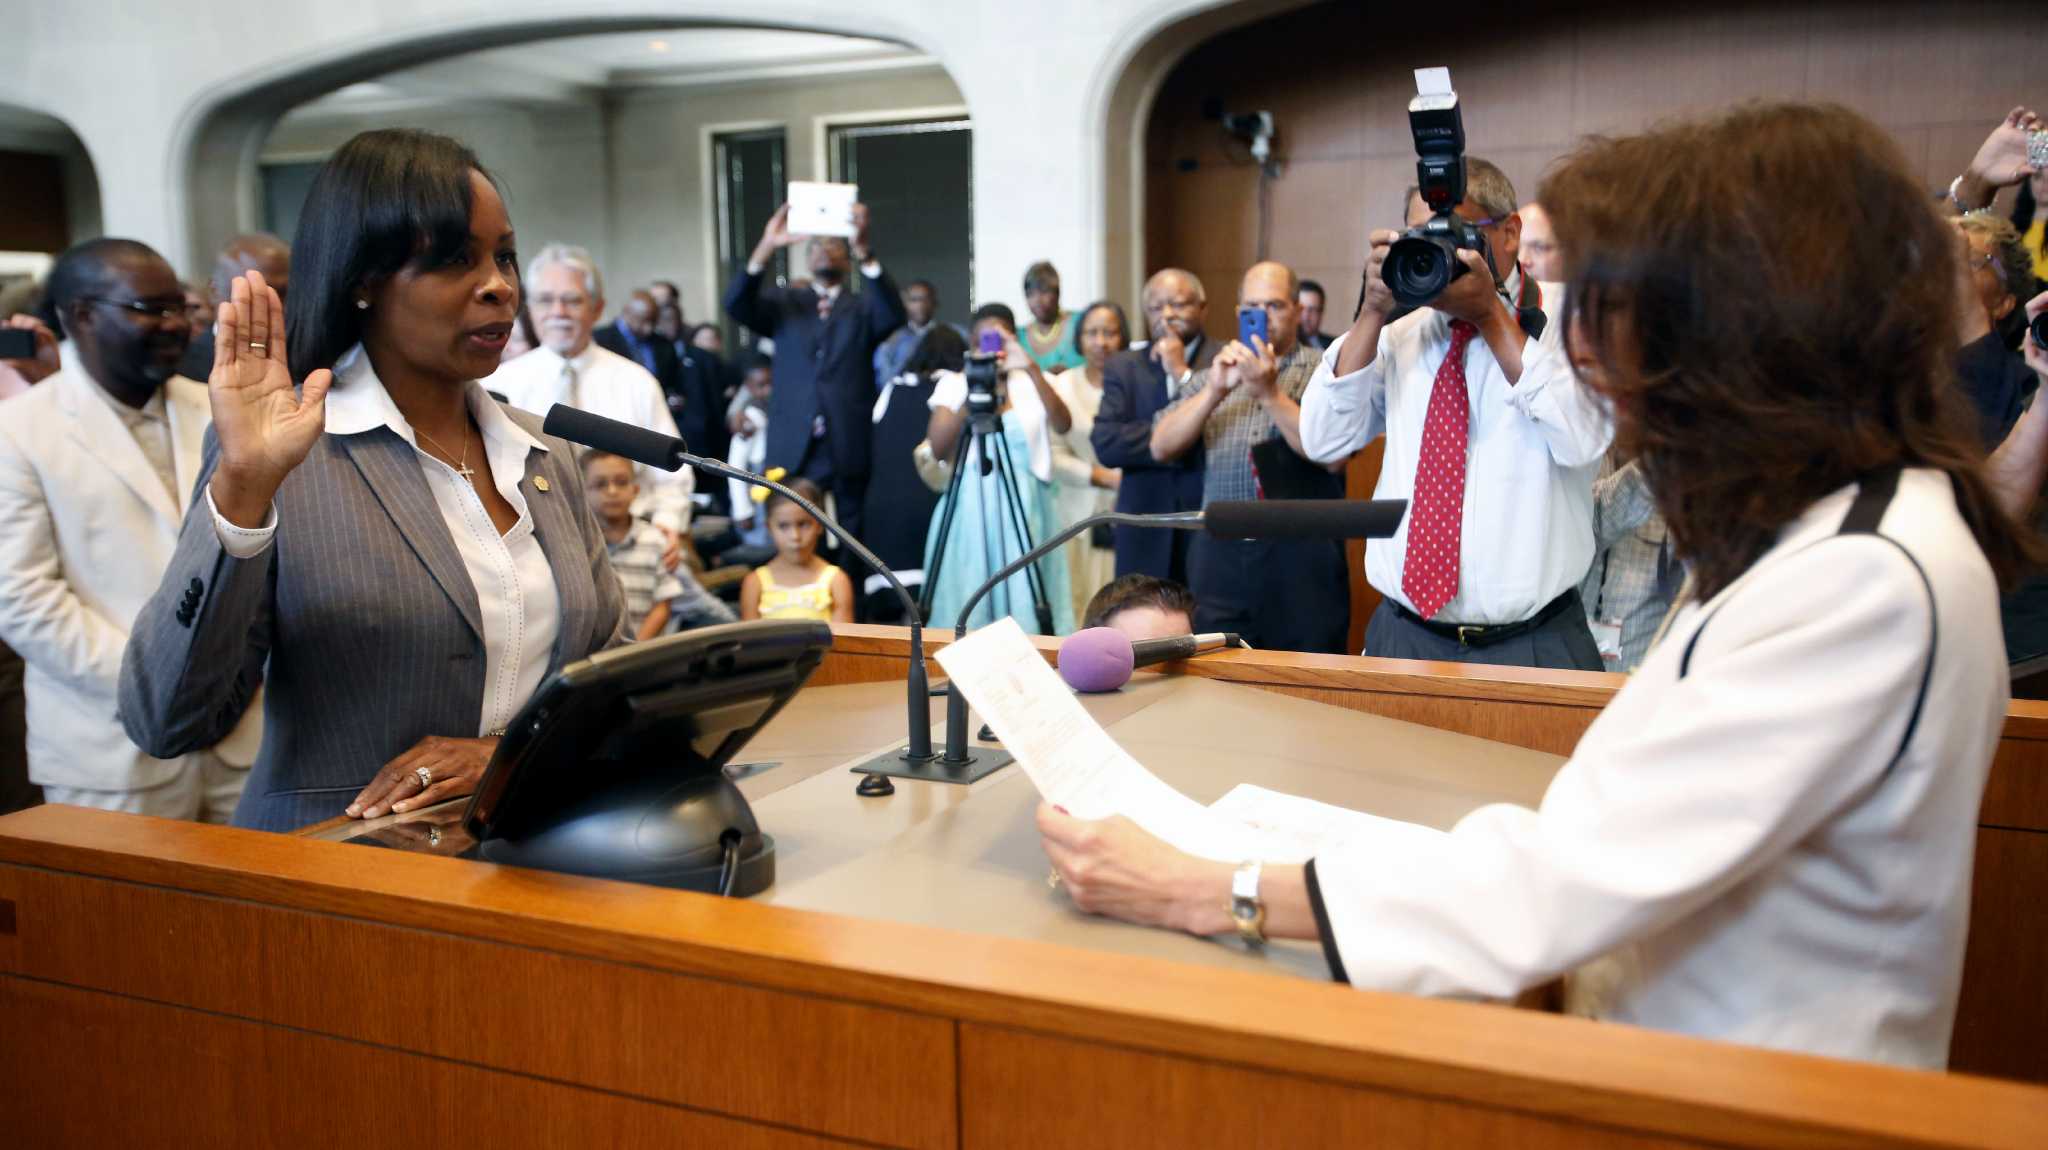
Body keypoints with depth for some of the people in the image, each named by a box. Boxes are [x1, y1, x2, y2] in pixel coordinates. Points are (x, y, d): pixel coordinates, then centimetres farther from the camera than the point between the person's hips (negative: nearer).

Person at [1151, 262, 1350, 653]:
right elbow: (1161, 447, 2)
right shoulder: (1209, 377, 14)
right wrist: (1216, 390, -10)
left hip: (1302, 554, -3)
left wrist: (1271, 392, -16)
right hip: (1221, 553, 3)